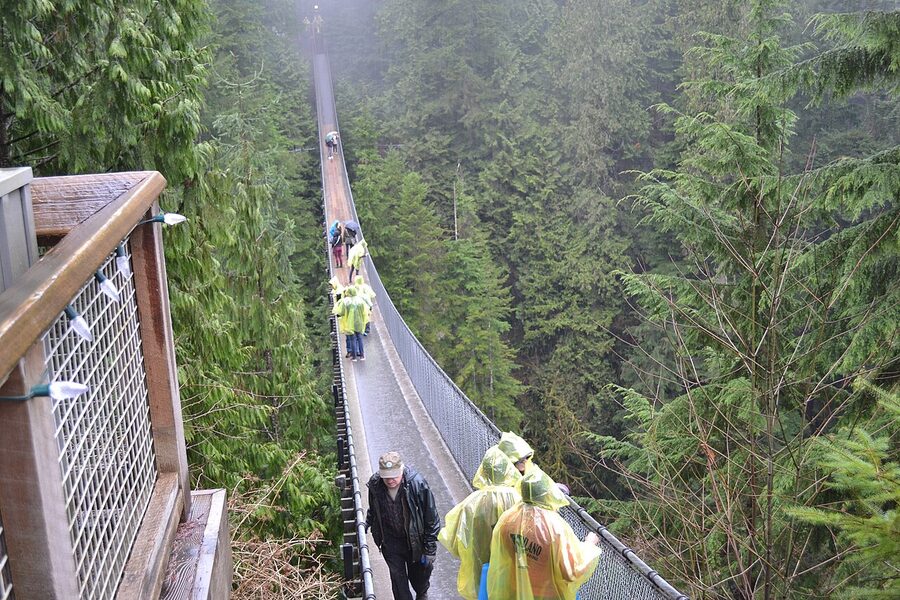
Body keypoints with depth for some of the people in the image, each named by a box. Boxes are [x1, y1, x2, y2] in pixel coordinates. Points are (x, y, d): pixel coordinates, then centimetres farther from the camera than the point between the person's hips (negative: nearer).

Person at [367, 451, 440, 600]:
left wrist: (429, 550, -14)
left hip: (415, 541, -1)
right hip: (391, 542, 1)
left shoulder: (418, 484, -26)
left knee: (419, 578, 20)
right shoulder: (375, 485, -16)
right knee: (399, 582, 3)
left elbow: (432, 519, -17)